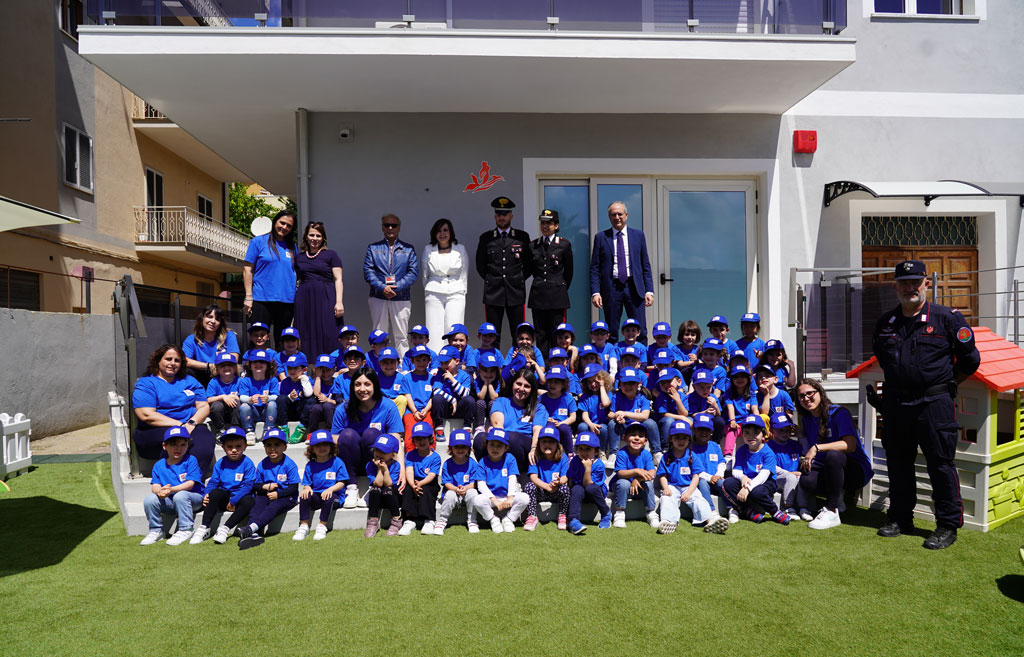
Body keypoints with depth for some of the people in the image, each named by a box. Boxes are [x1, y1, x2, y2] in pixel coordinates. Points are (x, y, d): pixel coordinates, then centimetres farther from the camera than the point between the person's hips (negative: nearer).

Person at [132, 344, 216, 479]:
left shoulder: (189, 381, 24)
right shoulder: (145, 383, 10)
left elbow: (204, 407, 16)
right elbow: (147, 415, -5)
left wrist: (191, 423, -7)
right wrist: (180, 425, -12)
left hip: (191, 428, 3)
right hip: (154, 431, -3)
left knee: (205, 440, -34)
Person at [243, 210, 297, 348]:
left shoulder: (292, 247, 14)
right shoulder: (258, 242, 3)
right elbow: (247, 269, 1)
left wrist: (297, 298, 9)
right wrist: (248, 297, -6)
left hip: (286, 301, 3)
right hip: (262, 299, -3)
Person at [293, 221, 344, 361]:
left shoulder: (330, 255, 4)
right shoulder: (299, 257, 15)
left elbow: (338, 280, 0)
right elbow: (299, 281, 20)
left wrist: (339, 301, -11)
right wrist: (295, 301, 12)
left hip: (325, 299, -3)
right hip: (305, 301, 4)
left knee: (327, 336, -6)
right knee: (307, 338, 2)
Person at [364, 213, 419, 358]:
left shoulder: (408, 249, 10)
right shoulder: (373, 248, 11)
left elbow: (414, 272, 1)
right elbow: (367, 271, 1)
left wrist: (396, 287, -12)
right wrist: (382, 287, -14)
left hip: (401, 297, 0)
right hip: (378, 297, 1)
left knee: (401, 336, 1)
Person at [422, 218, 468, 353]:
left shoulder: (460, 249, 10)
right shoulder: (428, 250, 10)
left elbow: (464, 275, 12)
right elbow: (424, 275, 14)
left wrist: (463, 293, 7)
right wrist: (424, 297, 12)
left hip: (455, 293, 0)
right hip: (434, 293, 1)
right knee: (434, 331, -5)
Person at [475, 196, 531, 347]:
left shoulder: (523, 237, 6)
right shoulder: (486, 238, 7)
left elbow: (529, 263, 14)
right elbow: (480, 264, 16)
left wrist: (520, 279, 9)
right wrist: (490, 279, 11)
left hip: (516, 292, 0)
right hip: (493, 293, 0)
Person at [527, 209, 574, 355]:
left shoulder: (564, 244, 2)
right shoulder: (532, 246, 9)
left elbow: (569, 270, 10)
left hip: (557, 294, -2)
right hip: (538, 294, 2)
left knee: (556, 334, -2)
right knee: (541, 334, 4)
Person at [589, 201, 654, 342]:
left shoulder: (638, 235, 9)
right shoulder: (601, 237, 6)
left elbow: (646, 266, 10)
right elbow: (594, 268, 4)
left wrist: (649, 291, 1)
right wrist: (595, 292, -7)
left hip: (634, 287, 1)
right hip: (611, 288, -1)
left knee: (640, 332, 0)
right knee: (611, 335, 4)